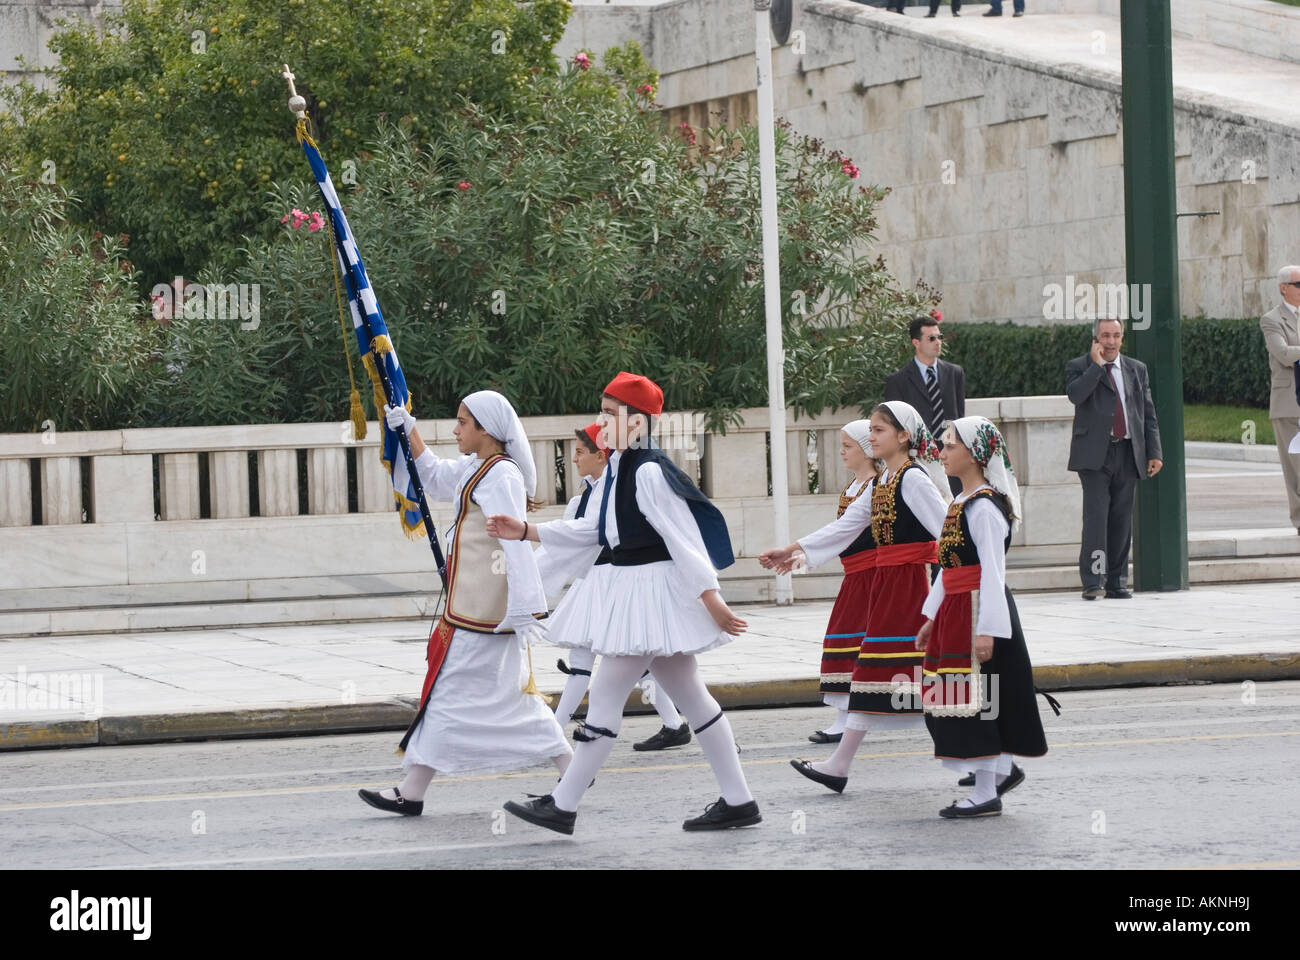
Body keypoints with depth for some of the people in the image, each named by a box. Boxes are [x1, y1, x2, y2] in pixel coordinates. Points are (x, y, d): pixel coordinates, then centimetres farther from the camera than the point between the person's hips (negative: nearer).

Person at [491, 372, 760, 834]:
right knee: (690, 696, 12)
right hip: (633, 589, 11)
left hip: (652, 589, -11)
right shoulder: (618, 468, 11)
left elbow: (684, 538, -21)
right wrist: (527, 531, 14)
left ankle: (563, 806, 3)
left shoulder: (649, 473, -19)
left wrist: (710, 599, -22)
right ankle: (738, 801, 16)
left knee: (605, 694, -4)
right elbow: (595, 530, 18)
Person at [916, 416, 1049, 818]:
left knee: (973, 695, -5)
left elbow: (992, 570, -20)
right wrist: (933, 616, 22)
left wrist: (986, 629, -23)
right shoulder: (962, 502, 13)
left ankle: (986, 793, 1)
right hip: (956, 611, 10)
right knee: (954, 695, 14)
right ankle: (1003, 768, 26)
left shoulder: (984, 506, -16)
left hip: (979, 609, -10)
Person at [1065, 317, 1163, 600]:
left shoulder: (1137, 369, 16)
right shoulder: (1079, 367, 5)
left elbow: (1149, 414, 16)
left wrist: (1154, 452, 9)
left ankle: (1117, 582, 10)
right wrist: (1097, 364, -12)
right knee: (1096, 515, -13)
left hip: (1127, 454, 4)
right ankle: (1092, 582, -14)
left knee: (1122, 520, 5)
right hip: (1094, 455, -4)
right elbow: (1075, 394, -17)